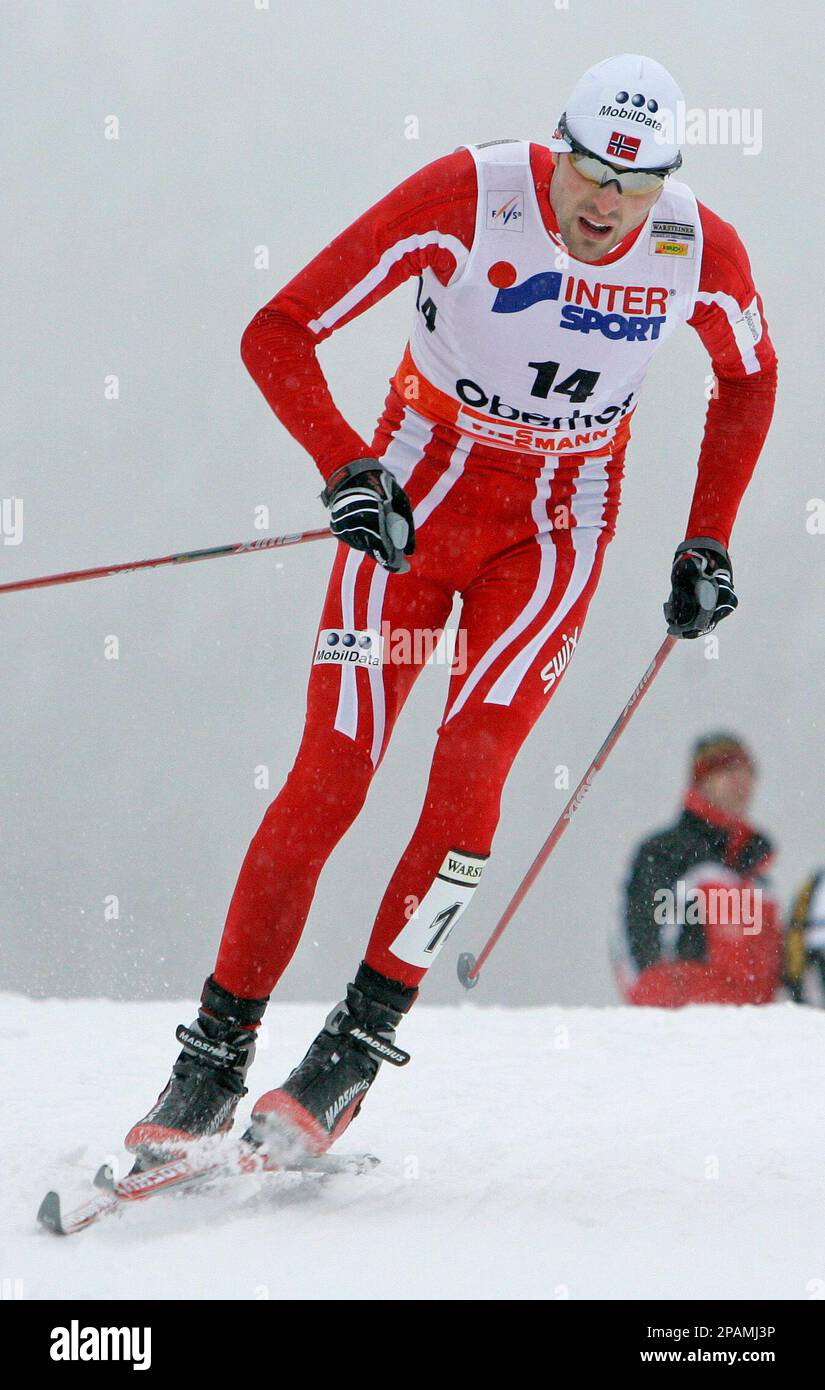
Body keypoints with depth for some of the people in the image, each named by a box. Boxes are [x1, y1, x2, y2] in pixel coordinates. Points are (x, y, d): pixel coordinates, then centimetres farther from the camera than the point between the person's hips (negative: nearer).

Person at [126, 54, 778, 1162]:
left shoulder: (703, 258, -14)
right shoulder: (466, 197, -22)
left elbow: (749, 375, 11)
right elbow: (277, 334, -19)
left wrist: (708, 542, 6)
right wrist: (345, 467, -32)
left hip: (556, 525, 1)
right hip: (419, 490, -1)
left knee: (469, 776, -17)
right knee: (329, 777, -10)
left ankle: (358, 1046, -7)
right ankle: (215, 1056, -1)